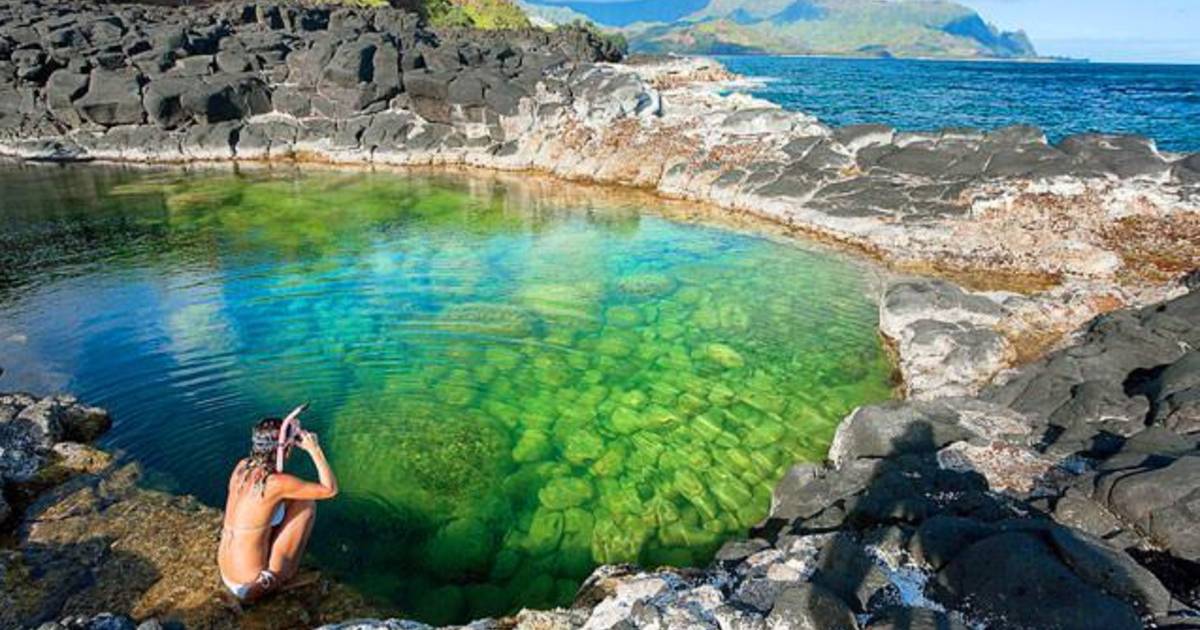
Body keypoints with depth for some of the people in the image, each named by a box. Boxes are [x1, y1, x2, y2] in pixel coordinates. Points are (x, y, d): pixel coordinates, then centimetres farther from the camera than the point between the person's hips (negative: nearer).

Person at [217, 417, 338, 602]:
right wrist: (314, 449, -13)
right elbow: (331, 490, -14)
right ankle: (287, 573, 13)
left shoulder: (241, 466, -4)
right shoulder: (278, 483, -25)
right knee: (306, 503, -1)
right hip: (251, 586, -8)